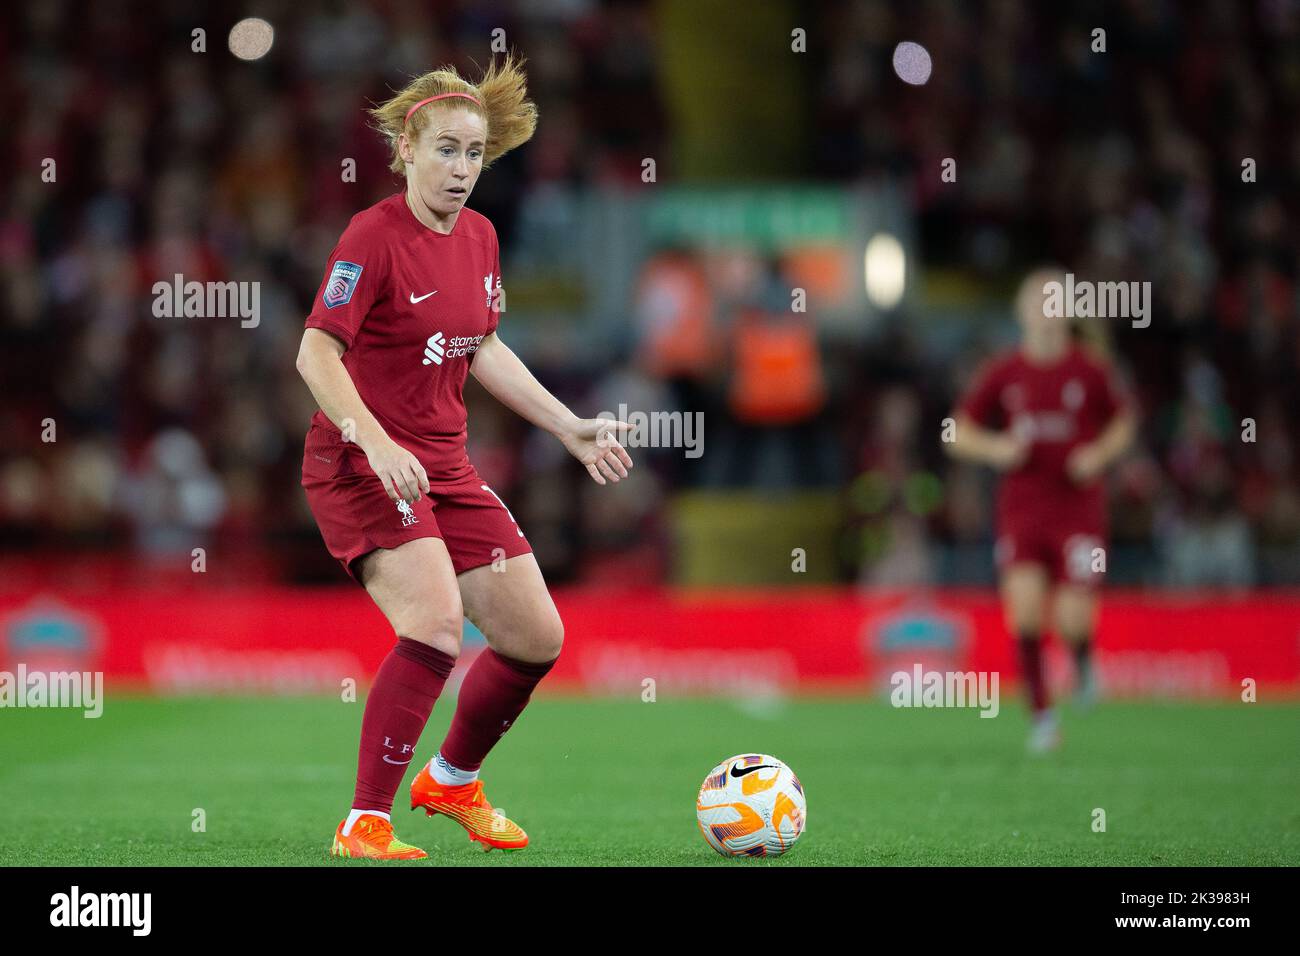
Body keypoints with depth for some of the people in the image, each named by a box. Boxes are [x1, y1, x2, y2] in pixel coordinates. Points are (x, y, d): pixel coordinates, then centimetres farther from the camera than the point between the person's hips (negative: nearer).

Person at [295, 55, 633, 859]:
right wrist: (378, 445, -34)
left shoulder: (479, 236, 8)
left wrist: (571, 428, 19)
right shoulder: (373, 237, -16)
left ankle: (453, 780, 33)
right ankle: (365, 825, -20)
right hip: (361, 463, -8)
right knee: (437, 621, -27)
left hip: (446, 466, 8)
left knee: (537, 638, 8)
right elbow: (317, 354, -22)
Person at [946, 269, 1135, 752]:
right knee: (1025, 607, -17)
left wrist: (1100, 453, -5)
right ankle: (1042, 717, -4)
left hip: (1079, 508, -1)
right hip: (1022, 508, 1)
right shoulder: (1003, 373, 2)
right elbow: (958, 433, 9)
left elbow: (1123, 422, 15)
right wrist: (997, 448, -11)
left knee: (1072, 621, -11)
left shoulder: (1091, 371, 1)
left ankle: (1083, 657, 28)